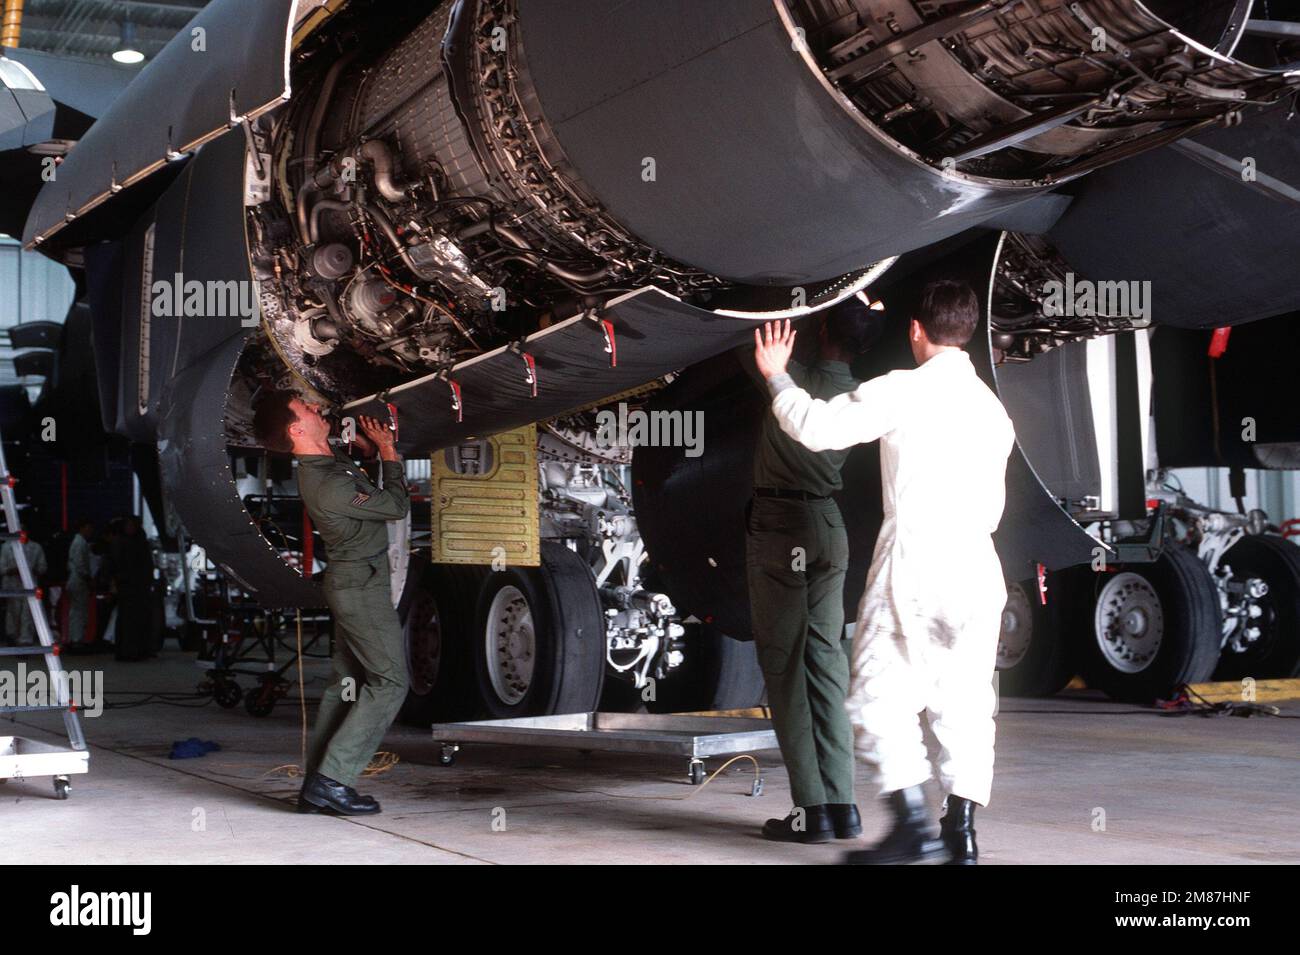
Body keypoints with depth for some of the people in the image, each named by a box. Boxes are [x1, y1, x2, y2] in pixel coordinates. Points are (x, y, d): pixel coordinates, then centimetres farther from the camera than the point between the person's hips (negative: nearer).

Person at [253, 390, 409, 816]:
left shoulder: (328, 462, 5)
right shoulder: (328, 485, -25)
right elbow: (397, 506, -15)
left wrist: (371, 448, 10)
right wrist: (388, 451, -3)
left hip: (351, 580, 10)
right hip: (361, 579, -10)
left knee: (347, 683, 11)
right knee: (389, 680, -7)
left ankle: (317, 786, 13)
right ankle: (332, 777, -10)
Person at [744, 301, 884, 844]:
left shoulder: (794, 380, -14)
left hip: (776, 525, -6)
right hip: (830, 528, 6)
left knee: (783, 665, -3)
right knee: (827, 661, 8)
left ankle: (811, 810, -6)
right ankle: (842, 804, 6)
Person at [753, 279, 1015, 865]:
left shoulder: (902, 390, -5)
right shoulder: (993, 408, 14)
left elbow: (817, 427, -6)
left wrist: (775, 376, 10)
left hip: (912, 559, -6)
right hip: (976, 564, 6)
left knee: (880, 691, 1)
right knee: (964, 697, 8)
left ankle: (912, 822, -5)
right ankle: (961, 831, 7)